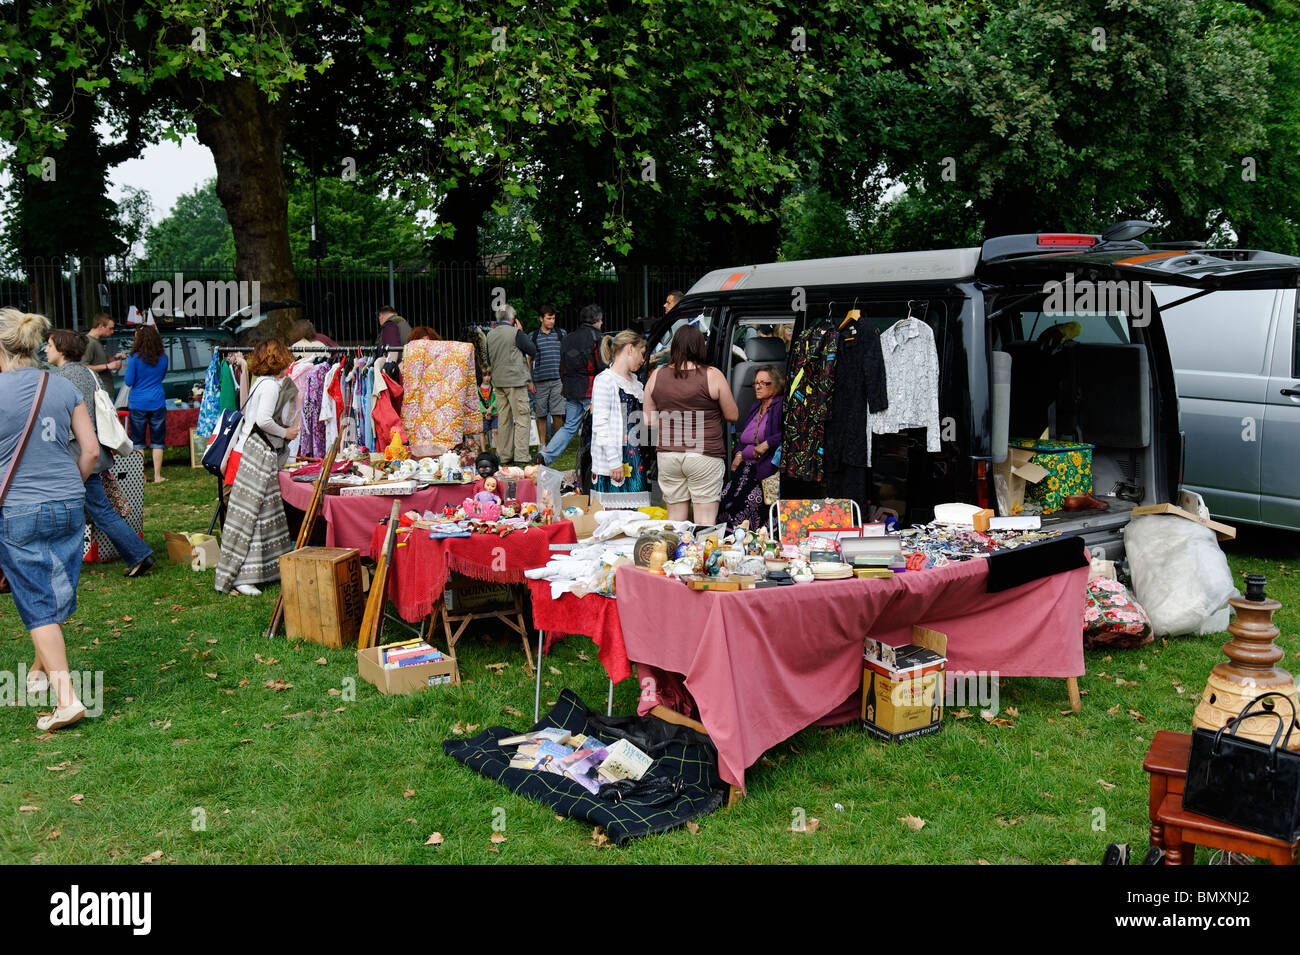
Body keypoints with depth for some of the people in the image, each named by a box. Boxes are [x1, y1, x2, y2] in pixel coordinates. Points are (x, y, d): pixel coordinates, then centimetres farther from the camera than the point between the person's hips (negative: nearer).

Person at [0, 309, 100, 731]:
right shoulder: (65, 388, 1)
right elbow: (91, 450, 3)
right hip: (69, 507, 5)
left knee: (38, 605, 0)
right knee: (58, 594, 19)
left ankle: (66, 696, -4)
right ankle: (41, 669, 39)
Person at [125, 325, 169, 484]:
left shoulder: (135, 358, -10)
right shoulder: (163, 358, 0)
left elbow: (129, 382, -4)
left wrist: (128, 367, 10)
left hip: (137, 403, -2)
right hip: (157, 403, 2)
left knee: (137, 441, 7)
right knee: (157, 441, 7)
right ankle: (157, 475, 8)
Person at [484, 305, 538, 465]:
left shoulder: (490, 334, 8)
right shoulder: (515, 333, -11)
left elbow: (488, 360, 17)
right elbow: (533, 351, -4)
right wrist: (521, 331, 2)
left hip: (498, 381, 6)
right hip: (516, 381, -6)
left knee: (504, 420, 11)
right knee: (521, 419, -3)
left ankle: (505, 456, 14)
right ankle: (521, 457, -7)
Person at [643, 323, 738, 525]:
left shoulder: (657, 376, 4)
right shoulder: (712, 375, -6)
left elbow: (648, 420, 8)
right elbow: (733, 415, 0)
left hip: (667, 455, 4)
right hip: (704, 455, -4)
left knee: (674, 518, 12)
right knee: (705, 520, 0)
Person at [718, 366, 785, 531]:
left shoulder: (781, 406, -2)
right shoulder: (755, 406, 23)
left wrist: (767, 444, -17)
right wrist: (739, 454, 11)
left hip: (768, 465, -7)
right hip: (747, 465, 7)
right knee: (726, 496, -15)